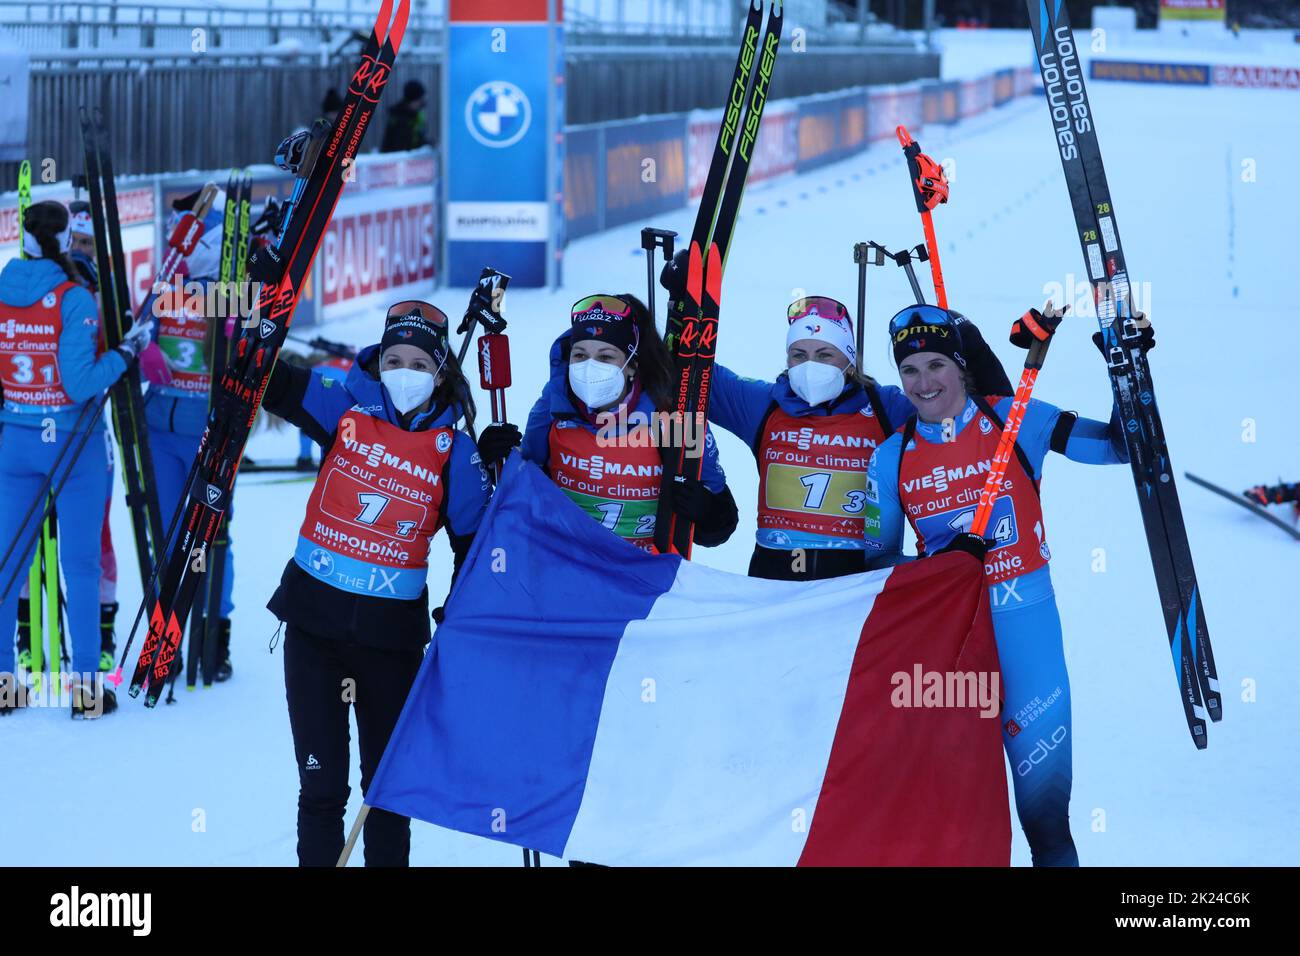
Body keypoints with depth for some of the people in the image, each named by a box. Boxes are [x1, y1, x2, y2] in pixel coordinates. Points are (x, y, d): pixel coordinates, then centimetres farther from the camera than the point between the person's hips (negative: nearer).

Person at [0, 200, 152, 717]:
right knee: (80, 562, 5)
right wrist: (128, 349, -11)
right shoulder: (74, 299, -16)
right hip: (74, 442, -4)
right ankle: (86, 683, 8)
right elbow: (81, 384, -20)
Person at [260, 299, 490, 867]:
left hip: (393, 631, 0)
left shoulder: (454, 452, -3)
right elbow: (271, 383, -7)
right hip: (314, 619, 0)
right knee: (321, 786, 3)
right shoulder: (345, 409, -1)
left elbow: (474, 548, 1)